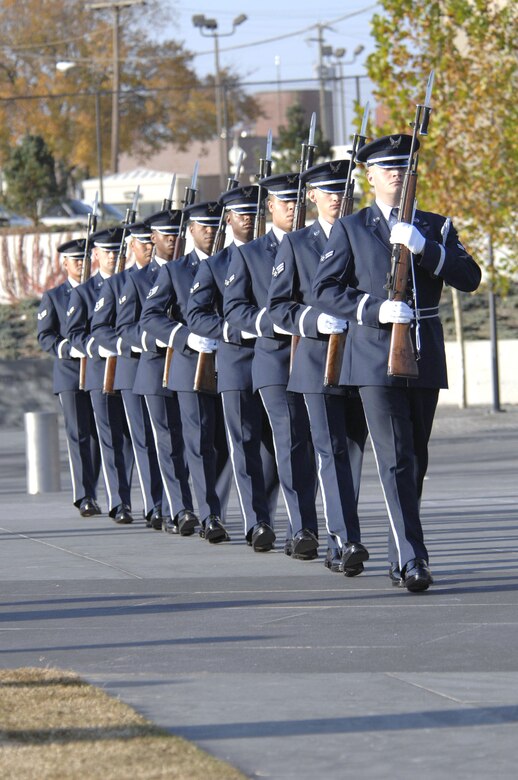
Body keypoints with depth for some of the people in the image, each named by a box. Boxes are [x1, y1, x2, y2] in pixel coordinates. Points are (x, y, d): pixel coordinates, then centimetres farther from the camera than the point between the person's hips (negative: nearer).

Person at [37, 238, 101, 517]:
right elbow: (45, 336, 3)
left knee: (97, 434, 4)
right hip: (69, 373, -3)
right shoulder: (53, 297, 9)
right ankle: (84, 497, -13)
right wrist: (68, 348, -15)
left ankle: (90, 493, 13)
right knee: (78, 434, -9)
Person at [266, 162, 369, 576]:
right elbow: (278, 305, 4)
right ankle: (346, 540, -18)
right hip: (318, 360, -2)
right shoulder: (296, 244, 7)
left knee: (354, 449, 7)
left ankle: (338, 545, 17)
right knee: (332, 450, -11)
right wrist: (315, 320, -14)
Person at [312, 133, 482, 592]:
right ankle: (411, 560, -19)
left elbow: (469, 279, -1)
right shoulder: (350, 229, 7)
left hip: (425, 353, 3)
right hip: (376, 353, -3)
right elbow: (325, 288, 1)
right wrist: (374, 309, -14)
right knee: (396, 459, -13)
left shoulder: (436, 227, 12)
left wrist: (424, 248, -15)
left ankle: (400, 556, 21)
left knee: (417, 459, 9)